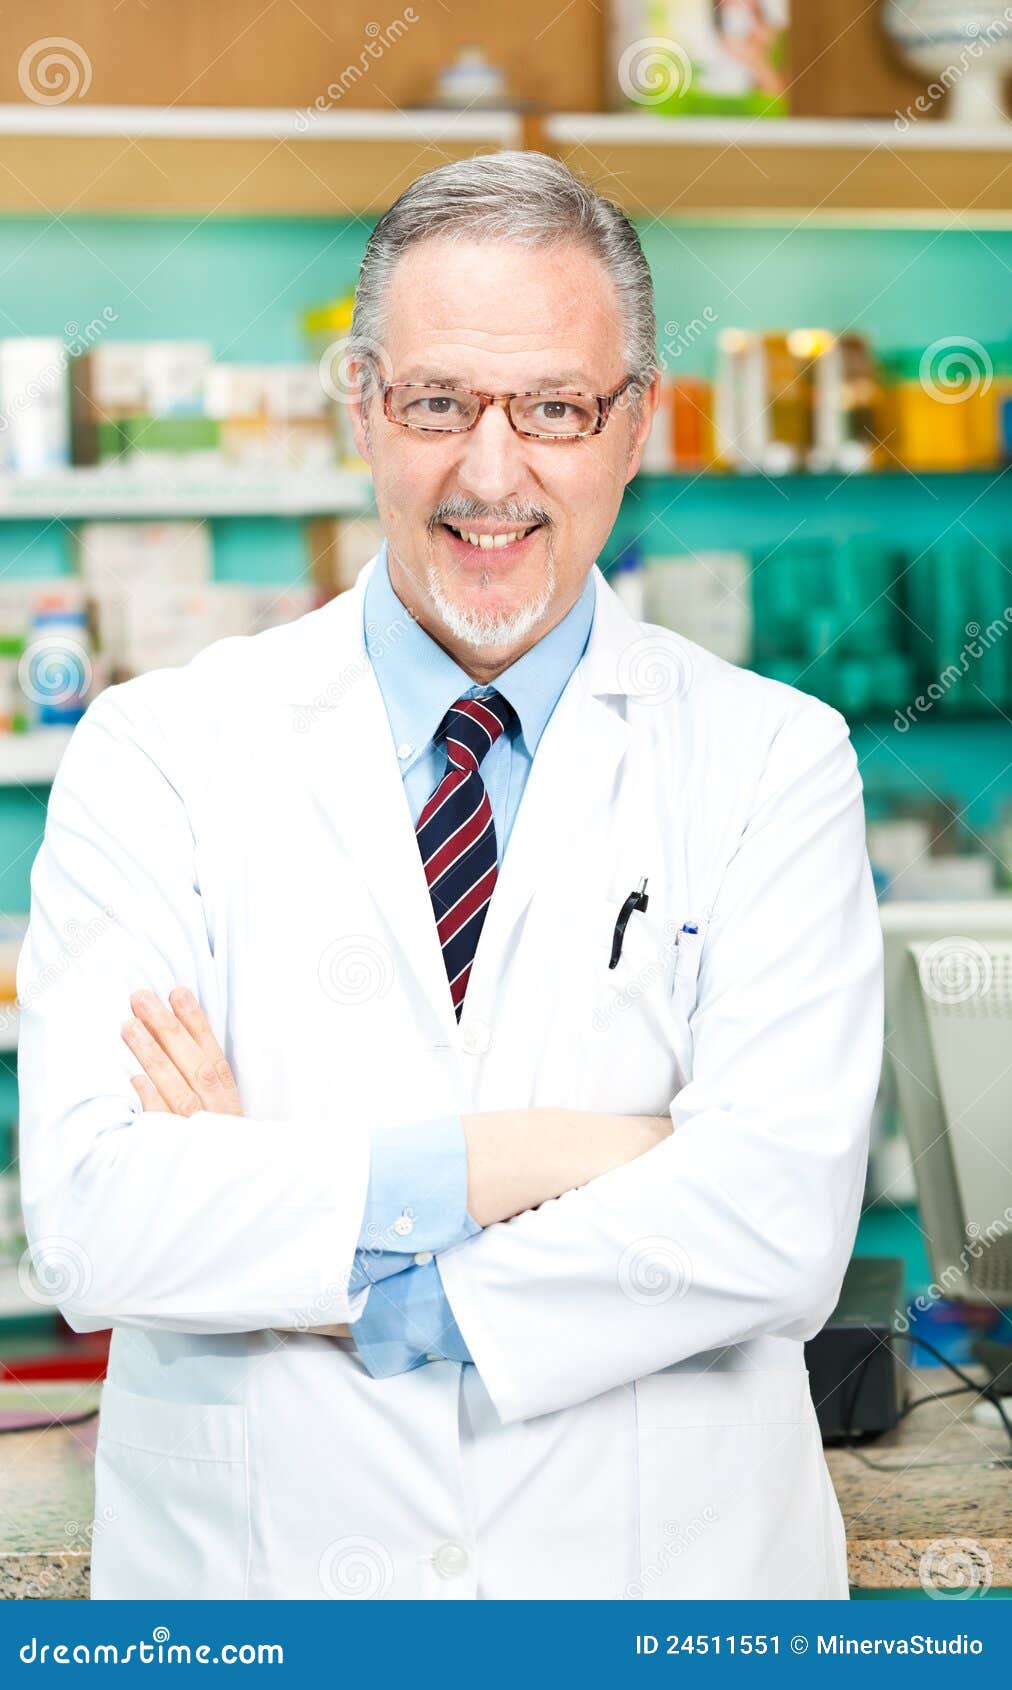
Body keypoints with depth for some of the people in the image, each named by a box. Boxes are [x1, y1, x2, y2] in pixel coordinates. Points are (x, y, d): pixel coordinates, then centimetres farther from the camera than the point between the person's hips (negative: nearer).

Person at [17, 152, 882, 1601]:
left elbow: (781, 1233, -18)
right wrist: (531, 1155, -22)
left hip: (664, 1571, 0)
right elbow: (94, 1218, -18)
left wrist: (291, 1247, -19)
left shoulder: (770, 760, -5)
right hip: (253, 1573, 0)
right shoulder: (158, 756, -6)